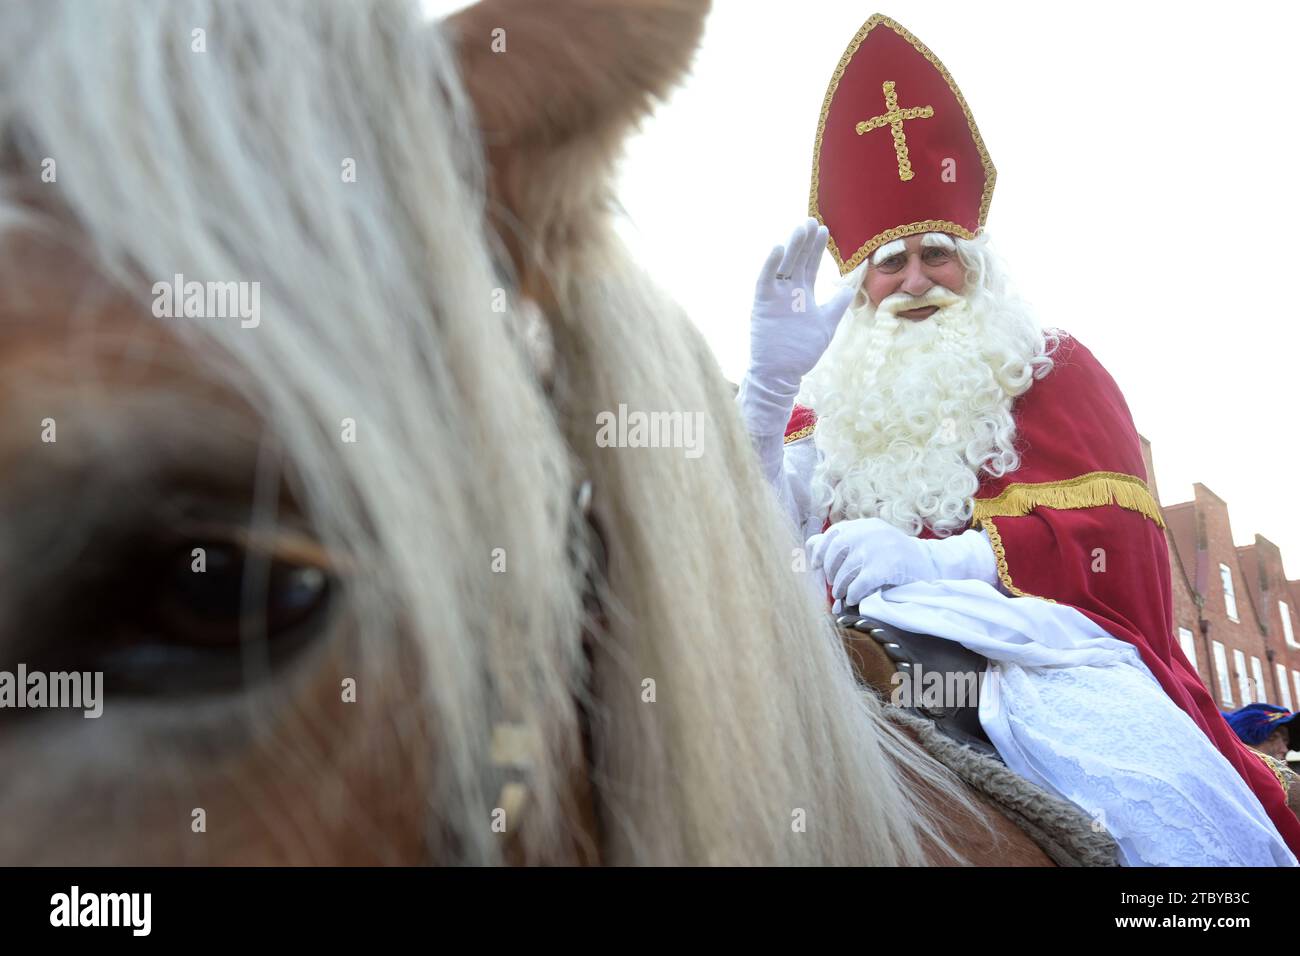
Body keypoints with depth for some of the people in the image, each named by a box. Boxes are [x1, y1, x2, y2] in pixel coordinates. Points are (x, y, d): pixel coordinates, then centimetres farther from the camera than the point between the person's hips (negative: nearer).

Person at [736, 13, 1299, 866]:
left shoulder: (1052, 369, 18)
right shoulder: (825, 407, 21)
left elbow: (1119, 536, 3)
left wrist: (936, 559, -15)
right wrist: (766, 385, -10)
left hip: (1036, 640, -1)